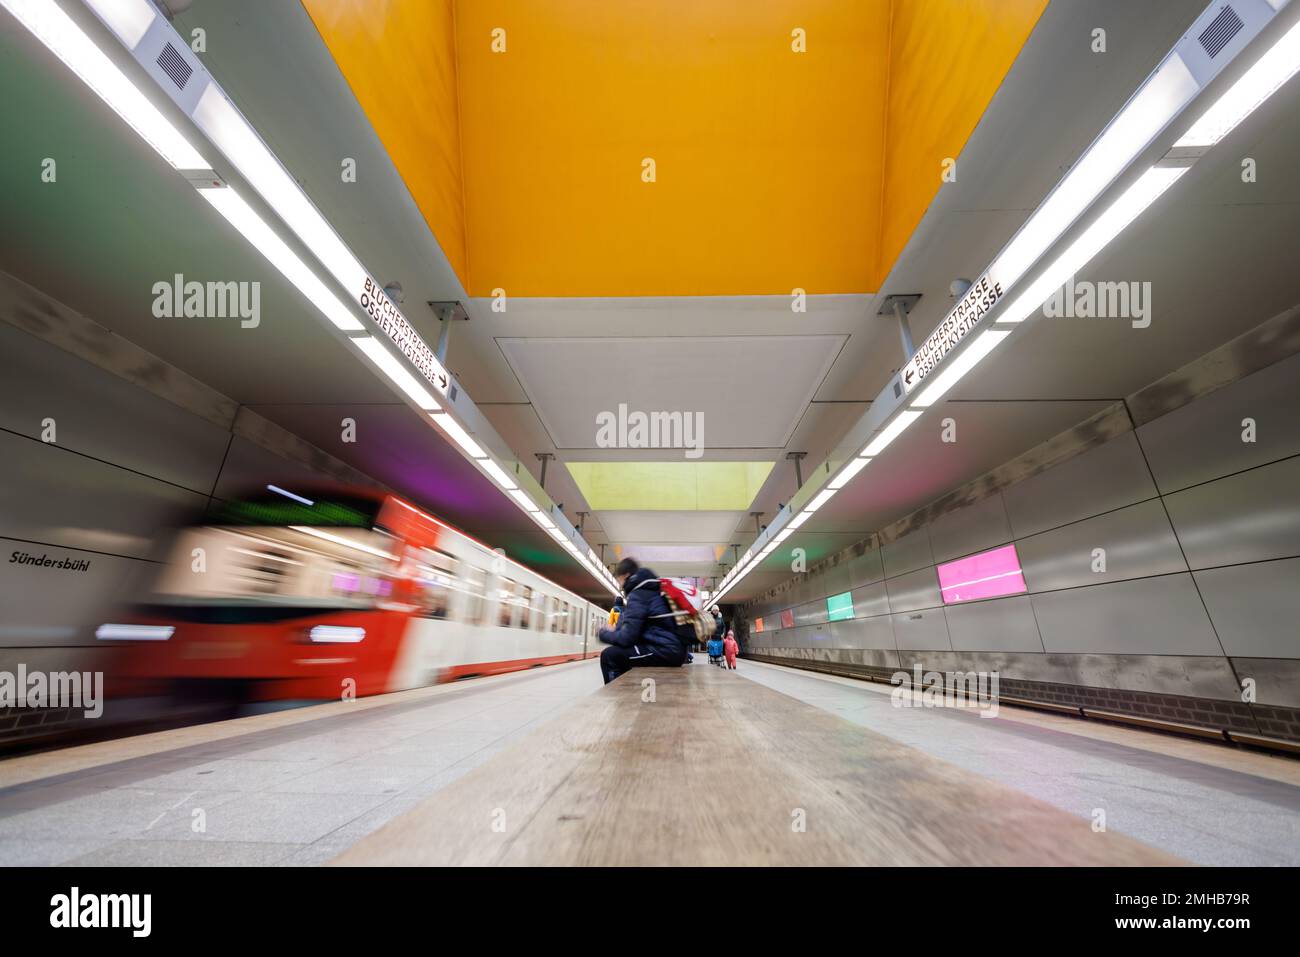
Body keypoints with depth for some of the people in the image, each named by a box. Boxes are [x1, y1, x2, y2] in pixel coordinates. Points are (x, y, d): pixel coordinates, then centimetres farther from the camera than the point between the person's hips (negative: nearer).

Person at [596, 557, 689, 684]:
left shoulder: (637, 595, -10)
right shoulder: (649, 590, 19)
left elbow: (627, 638, -14)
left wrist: (604, 633, 3)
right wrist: (615, 632, 16)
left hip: (665, 651, -10)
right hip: (674, 650, 10)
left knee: (609, 656, -6)